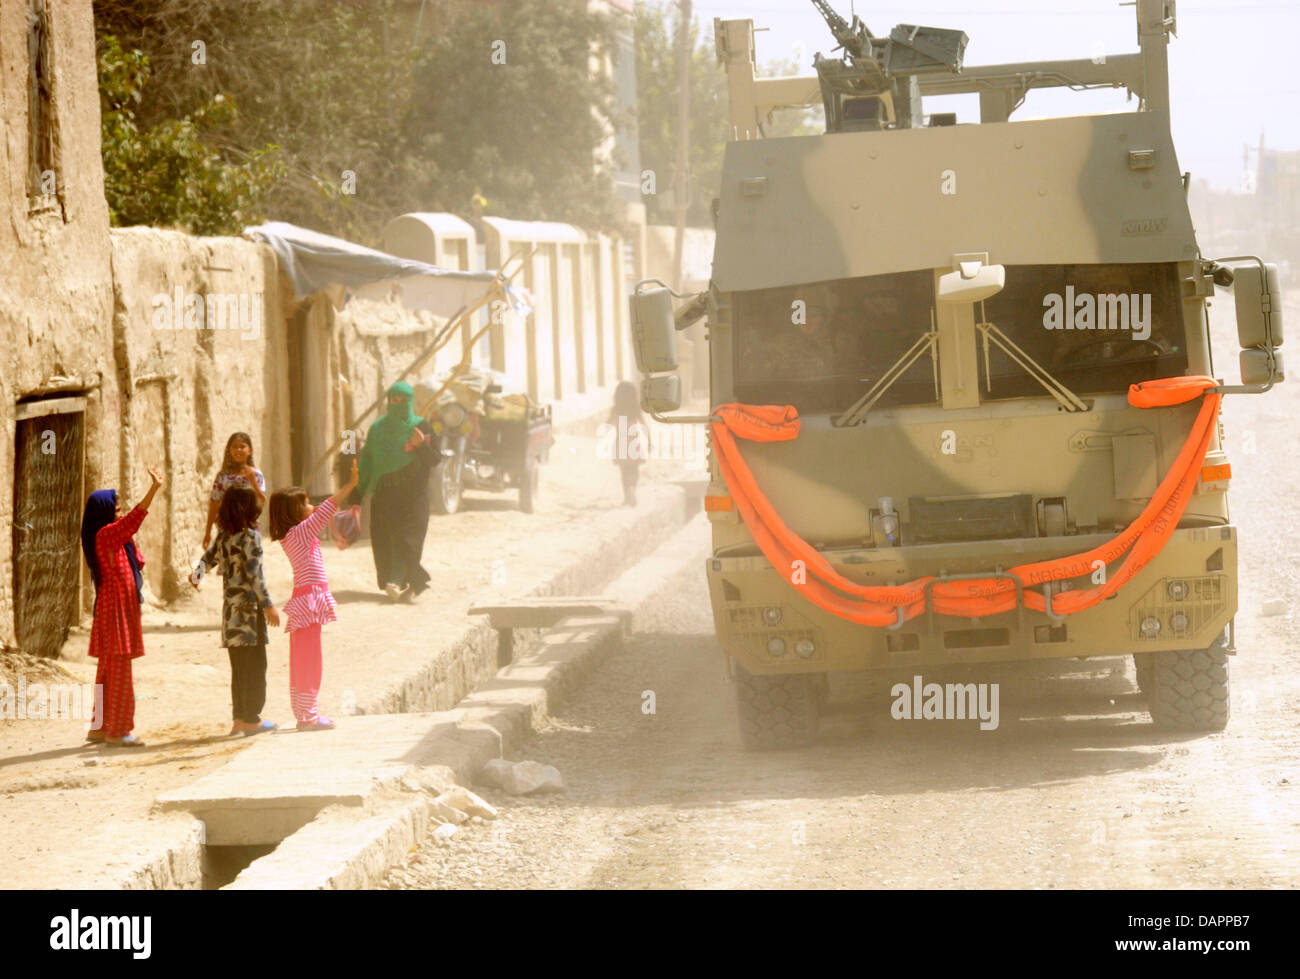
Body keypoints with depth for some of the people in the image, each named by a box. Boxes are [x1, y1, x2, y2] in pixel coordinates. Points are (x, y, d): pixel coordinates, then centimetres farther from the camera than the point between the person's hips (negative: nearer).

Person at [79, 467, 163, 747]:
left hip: (122, 607, 10)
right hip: (115, 608, -10)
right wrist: (153, 489, -34)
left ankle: (101, 726, 18)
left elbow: (138, 562, 23)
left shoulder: (115, 537, 16)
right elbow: (133, 519, -30)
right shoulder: (105, 535, -14)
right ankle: (117, 730, -6)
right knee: (118, 668, -8)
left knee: (110, 669, 13)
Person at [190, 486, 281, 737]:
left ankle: (239, 717, 14)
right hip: (249, 605, -7)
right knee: (254, 664, -1)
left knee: (239, 666, 12)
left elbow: (208, 558, 7)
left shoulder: (223, 537, 10)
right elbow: (255, 573, -15)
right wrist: (268, 604, -13)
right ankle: (251, 719, 0)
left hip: (230, 605, 7)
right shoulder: (250, 536, -12)